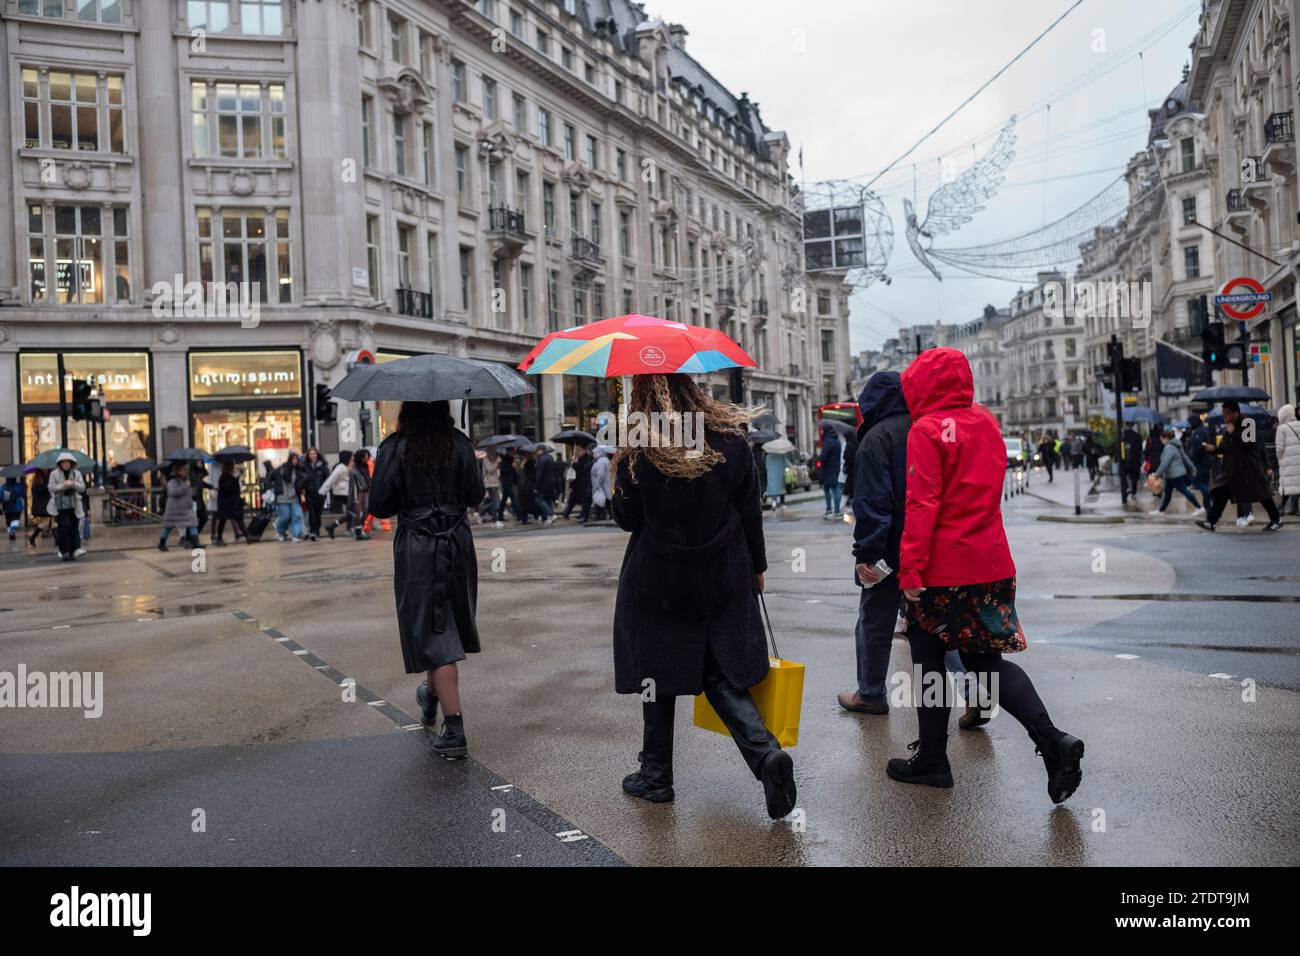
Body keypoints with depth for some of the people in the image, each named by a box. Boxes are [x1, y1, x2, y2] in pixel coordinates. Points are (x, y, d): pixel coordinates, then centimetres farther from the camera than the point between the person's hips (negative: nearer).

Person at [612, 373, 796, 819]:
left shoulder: (638, 448, -12)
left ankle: (655, 775, 23)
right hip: (725, 578, 3)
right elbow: (750, 510, 3)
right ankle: (766, 753, -9)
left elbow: (627, 518, -5)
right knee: (723, 674, 11)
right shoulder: (731, 435, -2)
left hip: (658, 581, -3)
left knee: (658, 674, 12)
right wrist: (757, 566, 13)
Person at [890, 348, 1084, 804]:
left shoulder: (926, 431, -12)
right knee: (987, 660, 13)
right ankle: (1052, 740, -2)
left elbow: (921, 504, -18)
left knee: (929, 661, 8)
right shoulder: (987, 423, 10)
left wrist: (910, 567, -17)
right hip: (991, 564, 7)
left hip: (942, 569, -6)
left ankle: (931, 760, 19)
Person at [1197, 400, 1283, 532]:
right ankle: (1210, 521, -3)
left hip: (1249, 468, -7)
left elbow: (1249, 444, -25)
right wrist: (1214, 449, 0)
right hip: (1232, 470, 7)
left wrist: (1234, 433, -26)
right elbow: (1225, 448, 19)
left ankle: (1276, 520, 18)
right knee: (1220, 493, -2)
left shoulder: (1247, 425, -12)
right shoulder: (1228, 428, 11)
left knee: (1262, 493, 3)